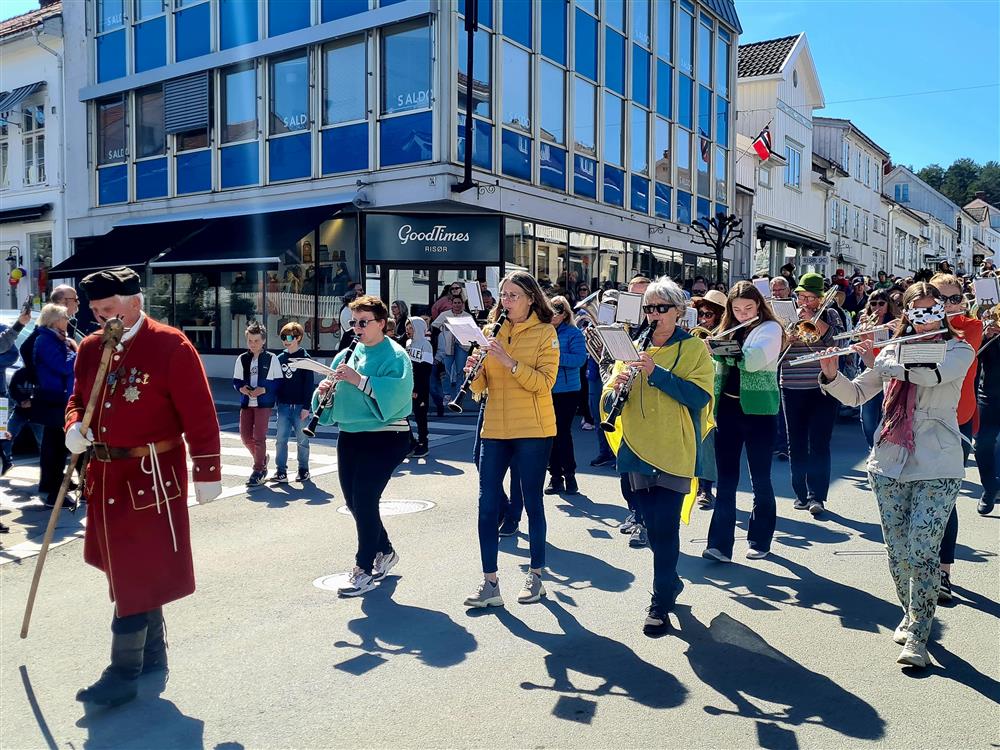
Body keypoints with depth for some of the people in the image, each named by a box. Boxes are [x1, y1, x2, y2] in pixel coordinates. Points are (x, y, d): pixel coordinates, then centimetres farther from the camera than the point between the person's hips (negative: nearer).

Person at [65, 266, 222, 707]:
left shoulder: (171, 346, -12)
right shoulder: (90, 348, 8)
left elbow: (199, 414, -13)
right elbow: (78, 398, 19)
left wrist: (207, 472, -13)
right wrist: (74, 427, -4)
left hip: (151, 476, -8)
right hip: (105, 474, 8)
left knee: (138, 576, -2)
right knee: (126, 570, 17)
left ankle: (124, 674, 9)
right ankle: (152, 657, 34)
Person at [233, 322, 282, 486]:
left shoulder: (271, 358, -2)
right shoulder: (242, 359, 8)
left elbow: (278, 381, -3)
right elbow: (236, 381, 12)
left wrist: (263, 389, -17)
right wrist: (242, 388, -10)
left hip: (264, 403, -4)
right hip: (246, 403, 4)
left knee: (259, 437, -5)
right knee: (245, 436, 5)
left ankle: (258, 471, 7)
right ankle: (262, 459, 30)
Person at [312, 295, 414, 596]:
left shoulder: (394, 355, -9)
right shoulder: (346, 355, 12)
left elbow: (396, 393, -25)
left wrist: (359, 380, -27)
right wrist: (325, 390, -8)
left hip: (384, 439, -7)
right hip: (350, 436, 7)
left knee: (364, 501, -9)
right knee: (355, 502, 11)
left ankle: (364, 570, 4)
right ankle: (385, 552, 31)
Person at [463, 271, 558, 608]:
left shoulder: (545, 333, -3)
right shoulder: (493, 331, 10)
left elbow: (544, 382, -14)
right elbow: (481, 387, 9)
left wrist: (508, 361, -23)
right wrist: (474, 369, -12)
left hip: (533, 431, -4)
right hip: (494, 429, 4)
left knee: (532, 501, 5)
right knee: (487, 503, 0)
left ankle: (535, 576, 20)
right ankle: (490, 583, 7)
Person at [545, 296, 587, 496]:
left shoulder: (574, 333, -3)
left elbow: (580, 359, -16)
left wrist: (556, 356, -25)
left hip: (567, 391, -4)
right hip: (545, 391, 5)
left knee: (563, 432, -6)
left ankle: (569, 475, 8)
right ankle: (556, 476, 17)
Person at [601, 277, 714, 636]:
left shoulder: (694, 348, 0)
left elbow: (700, 396, -14)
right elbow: (609, 402, 8)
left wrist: (657, 372, -22)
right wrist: (617, 385, -14)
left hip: (674, 453, -4)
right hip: (638, 451, 4)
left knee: (665, 529, -7)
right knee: (653, 527, 12)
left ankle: (660, 604, 3)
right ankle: (671, 581, 33)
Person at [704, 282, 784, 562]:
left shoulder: (770, 328, -3)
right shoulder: (729, 329, 13)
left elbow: (754, 360, -22)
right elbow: (720, 365, 15)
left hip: (759, 410, -4)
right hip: (727, 409, 5)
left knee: (760, 477, 6)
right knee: (726, 478, 2)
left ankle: (760, 540, 20)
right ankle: (720, 544, 2)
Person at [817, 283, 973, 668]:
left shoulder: (959, 351, 0)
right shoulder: (892, 351, 9)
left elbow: (931, 374, -23)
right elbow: (855, 395, 10)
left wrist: (880, 360, -16)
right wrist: (831, 375, -8)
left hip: (937, 468, -3)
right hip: (889, 465, 4)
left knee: (922, 552, -9)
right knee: (897, 551, 9)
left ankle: (917, 636, 1)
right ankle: (912, 614, 30)